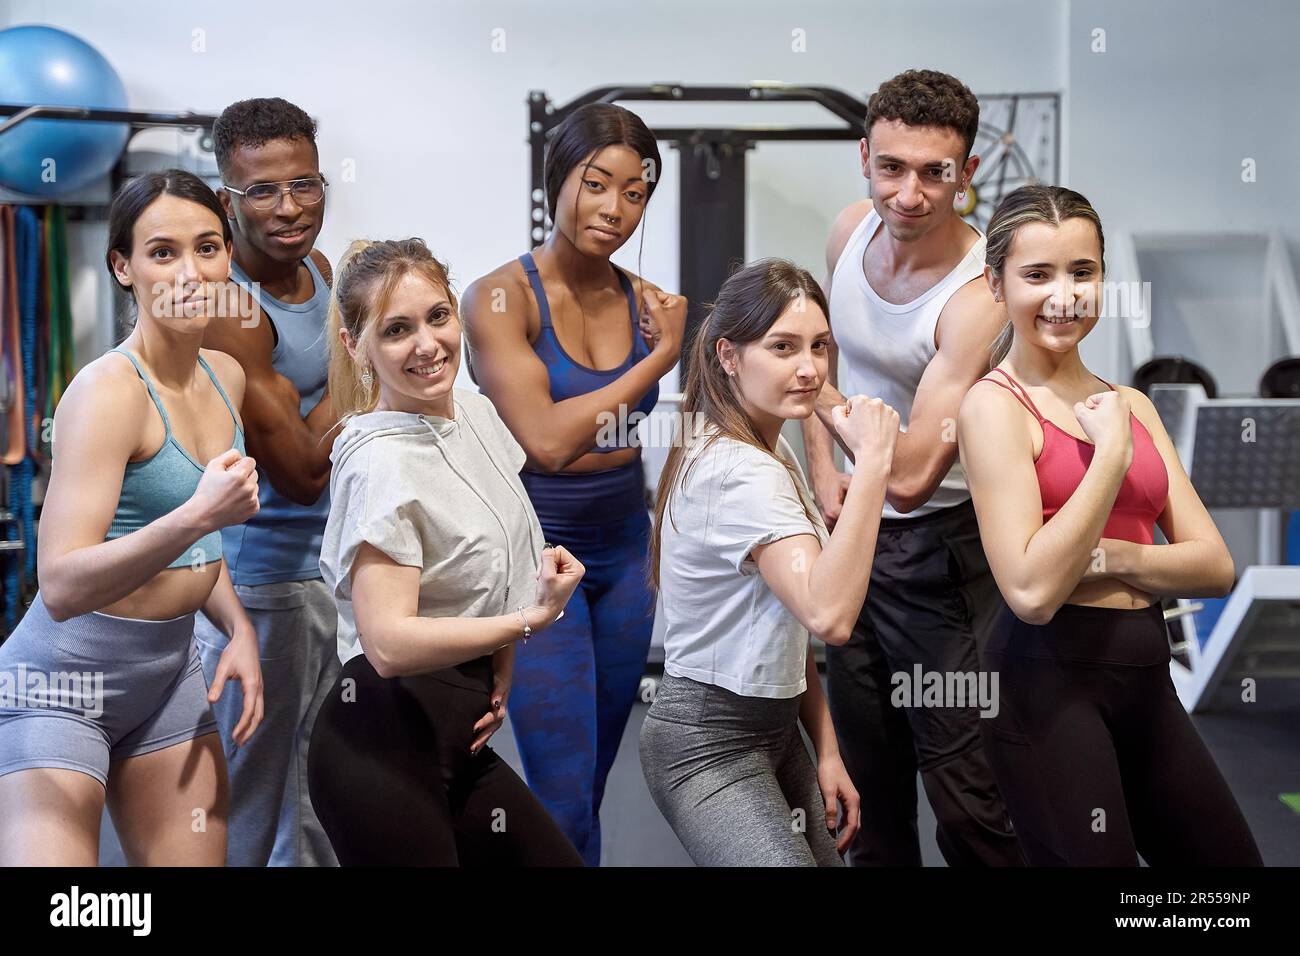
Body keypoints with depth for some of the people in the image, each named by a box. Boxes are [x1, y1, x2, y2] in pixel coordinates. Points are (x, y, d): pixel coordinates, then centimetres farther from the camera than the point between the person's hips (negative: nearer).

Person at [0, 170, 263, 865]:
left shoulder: (225, 377, 5)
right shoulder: (108, 390, -19)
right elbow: (61, 586, -28)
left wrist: (239, 630, 4)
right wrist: (197, 516, -40)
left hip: (170, 674, 8)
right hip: (64, 682, -8)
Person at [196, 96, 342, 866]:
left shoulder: (317, 268, 7)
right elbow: (301, 472, -20)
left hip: (329, 564, 9)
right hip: (258, 579, -8)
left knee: (322, 808, 19)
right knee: (241, 813, 4)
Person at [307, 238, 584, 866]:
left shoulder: (476, 413, 6)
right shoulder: (382, 464, -20)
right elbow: (389, 643, -27)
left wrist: (500, 665, 9)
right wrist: (532, 619, -22)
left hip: (456, 738, 8)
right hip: (384, 748, -8)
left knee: (560, 858, 11)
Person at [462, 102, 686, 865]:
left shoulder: (646, 303, 2)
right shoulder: (501, 297, -11)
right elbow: (547, 440, -22)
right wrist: (660, 359, -16)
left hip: (625, 552, 5)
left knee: (587, 790, 14)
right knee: (566, 803, -5)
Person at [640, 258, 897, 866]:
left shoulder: (770, 453, 11)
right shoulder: (739, 472, -21)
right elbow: (829, 616, -34)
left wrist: (826, 750, 9)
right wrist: (872, 461, -33)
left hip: (773, 726, 10)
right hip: (709, 746, -10)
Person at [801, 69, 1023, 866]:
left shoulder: (976, 297, -25)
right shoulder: (852, 230, -4)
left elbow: (911, 476, -29)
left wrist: (823, 396, -18)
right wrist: (822, 467, 3)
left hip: (938, 548, -7)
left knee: (963, 787, -3)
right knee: (866, 767, 20)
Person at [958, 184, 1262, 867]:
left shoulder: (1131, 405, 12)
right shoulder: (995, 405, -7)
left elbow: (1216, 567, 5)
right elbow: (1032, 592, -19)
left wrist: (1112, 559, -13)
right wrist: (1111, 451, -14)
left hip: (1145, 676, 7)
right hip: (1049, 680, -7)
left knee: (1228, 858, 16)